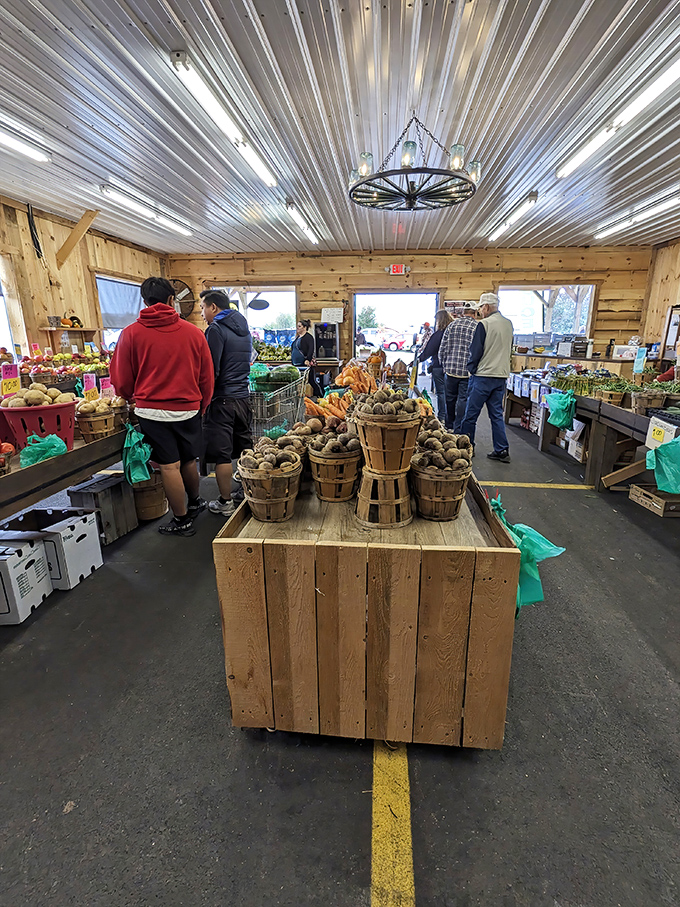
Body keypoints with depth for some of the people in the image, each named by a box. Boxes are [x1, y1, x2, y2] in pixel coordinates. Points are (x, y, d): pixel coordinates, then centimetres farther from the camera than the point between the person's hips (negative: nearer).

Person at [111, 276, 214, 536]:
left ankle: (182, 520, 16)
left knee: (169, 466, 5)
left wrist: (134, 399, 25)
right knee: (188, 460, 18)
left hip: (152, 410, -2)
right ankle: (194, 503, 38)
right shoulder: (193, 332, -1)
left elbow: (122, 381, 4)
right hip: (188, 408, 2)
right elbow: (206, 376, 5)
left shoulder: (131, 333, -4)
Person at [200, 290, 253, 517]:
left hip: (222, 400, -8)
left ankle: (225, 503, 8)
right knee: (245, 450, 15)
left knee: (221, 454, 0)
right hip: (243, 396, 8)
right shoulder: (243, 329, 15)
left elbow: (210, 370, -16)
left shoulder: (216, 329, -11)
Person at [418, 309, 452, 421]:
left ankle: (442, 417, 7)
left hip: (438, 367, -5)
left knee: (440, 393, 3)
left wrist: (418, 359, 0)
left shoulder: (438, 334, -13)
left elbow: (428, 350, -10)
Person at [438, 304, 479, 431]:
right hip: (468, 371, -3)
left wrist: (445, 366, 14)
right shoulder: (477, 327, -4)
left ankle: (449, 427, 28)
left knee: (450, 399, 15)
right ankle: (458, 430, 8)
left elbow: (442, 349, 4)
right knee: (463, 400, 4)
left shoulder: (452, 325, 4)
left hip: (451, 368, 3)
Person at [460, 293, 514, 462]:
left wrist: (471, 369, 3)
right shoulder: (508, 324, 11)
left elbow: (476, 350, -10)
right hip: (502, 375, 7)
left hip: (483, 376, -7)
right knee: (497, 414, 11)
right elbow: (509, 350, 19)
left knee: (471, 414, 4)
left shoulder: (484, 324, -11)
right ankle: (502, 450, 10)